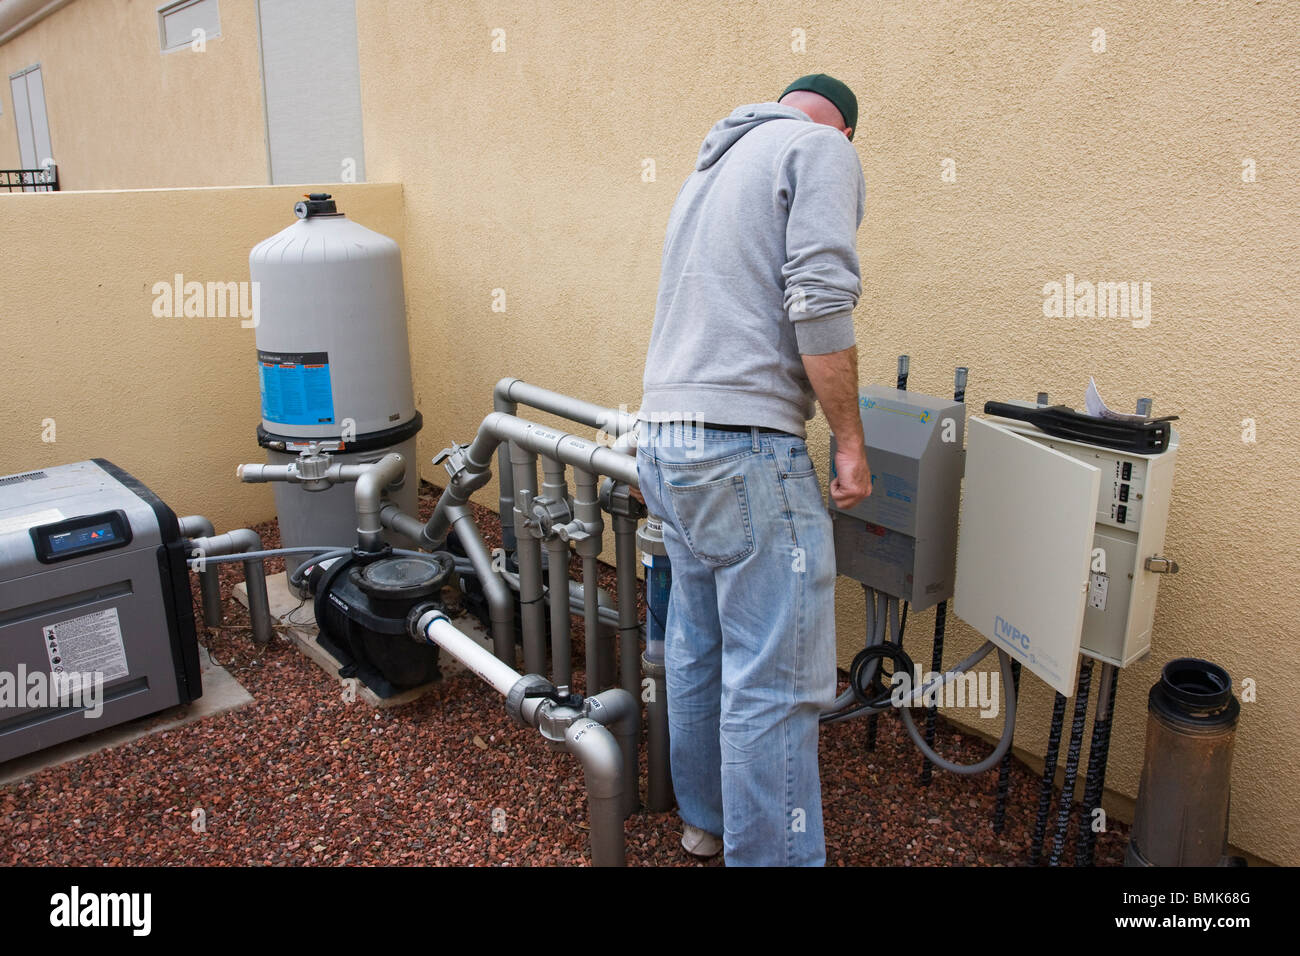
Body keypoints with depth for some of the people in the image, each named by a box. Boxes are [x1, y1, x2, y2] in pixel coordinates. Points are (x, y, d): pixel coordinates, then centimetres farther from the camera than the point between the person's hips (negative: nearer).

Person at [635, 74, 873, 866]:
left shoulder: (714, 161, 25)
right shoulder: (824, 149, 0)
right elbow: (821, 305, -16)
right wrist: (851, 441, -8)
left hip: (663, 439, 9)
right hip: (746, 451, -9)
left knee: (697, 649, 19)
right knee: (775, 683, -2)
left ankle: (705, 818, 35)